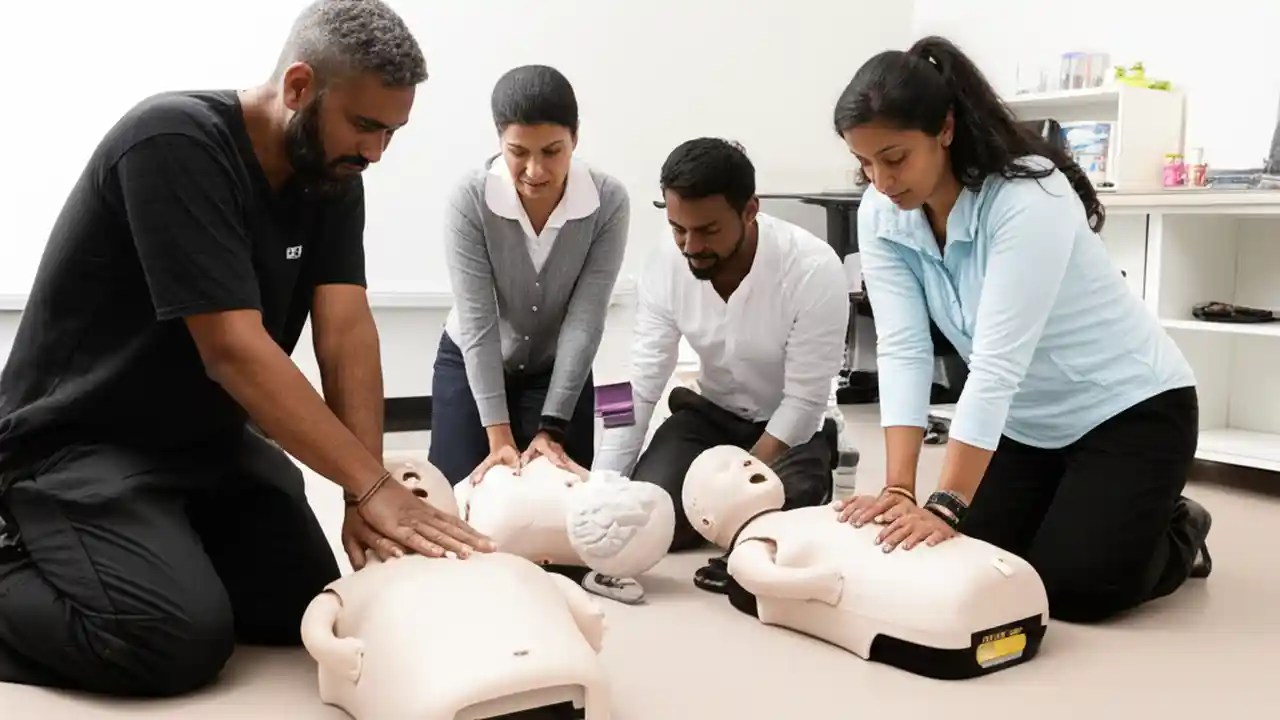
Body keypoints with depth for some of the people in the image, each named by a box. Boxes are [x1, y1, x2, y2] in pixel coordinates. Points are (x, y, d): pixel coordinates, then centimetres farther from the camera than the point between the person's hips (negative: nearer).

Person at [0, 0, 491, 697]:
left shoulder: (331, 174, -2)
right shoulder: (174, 144, -25)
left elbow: (347, 331, -11)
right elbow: (234, 352, -30)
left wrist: (364, 496, -22)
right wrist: (374, 487, -30)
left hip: (212, 441, 8)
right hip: (80, 440, -7)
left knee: (312, 615, 3)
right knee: (186, 639, -24)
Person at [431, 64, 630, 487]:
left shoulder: (609, 202, -25)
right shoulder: (469, 199, -27)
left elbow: (585, 320, -22)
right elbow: (477, 322, -26)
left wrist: (551, 429, -24)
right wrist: (499, 437, -29)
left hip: (560, 370, 1)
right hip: (470, 365, -1)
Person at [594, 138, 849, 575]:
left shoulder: (814, 270, -29)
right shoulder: (666, 264, -18)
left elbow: (805, 402, -23)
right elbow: (639, 386, -15)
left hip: (793, 426, -3)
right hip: (711, 414, 3)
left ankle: (810, 487, 7)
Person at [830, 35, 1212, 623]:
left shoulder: (1028, 199, -30)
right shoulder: (880, 216, -11)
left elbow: (997, 361, -35)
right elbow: (902, 350, -18)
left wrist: (945, 505, -40)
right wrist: (899, 489, -28)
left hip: (1128, 406, -6)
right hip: (1027, 420, 6)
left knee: (1070, 587, -14)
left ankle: (1178, 536, 19)